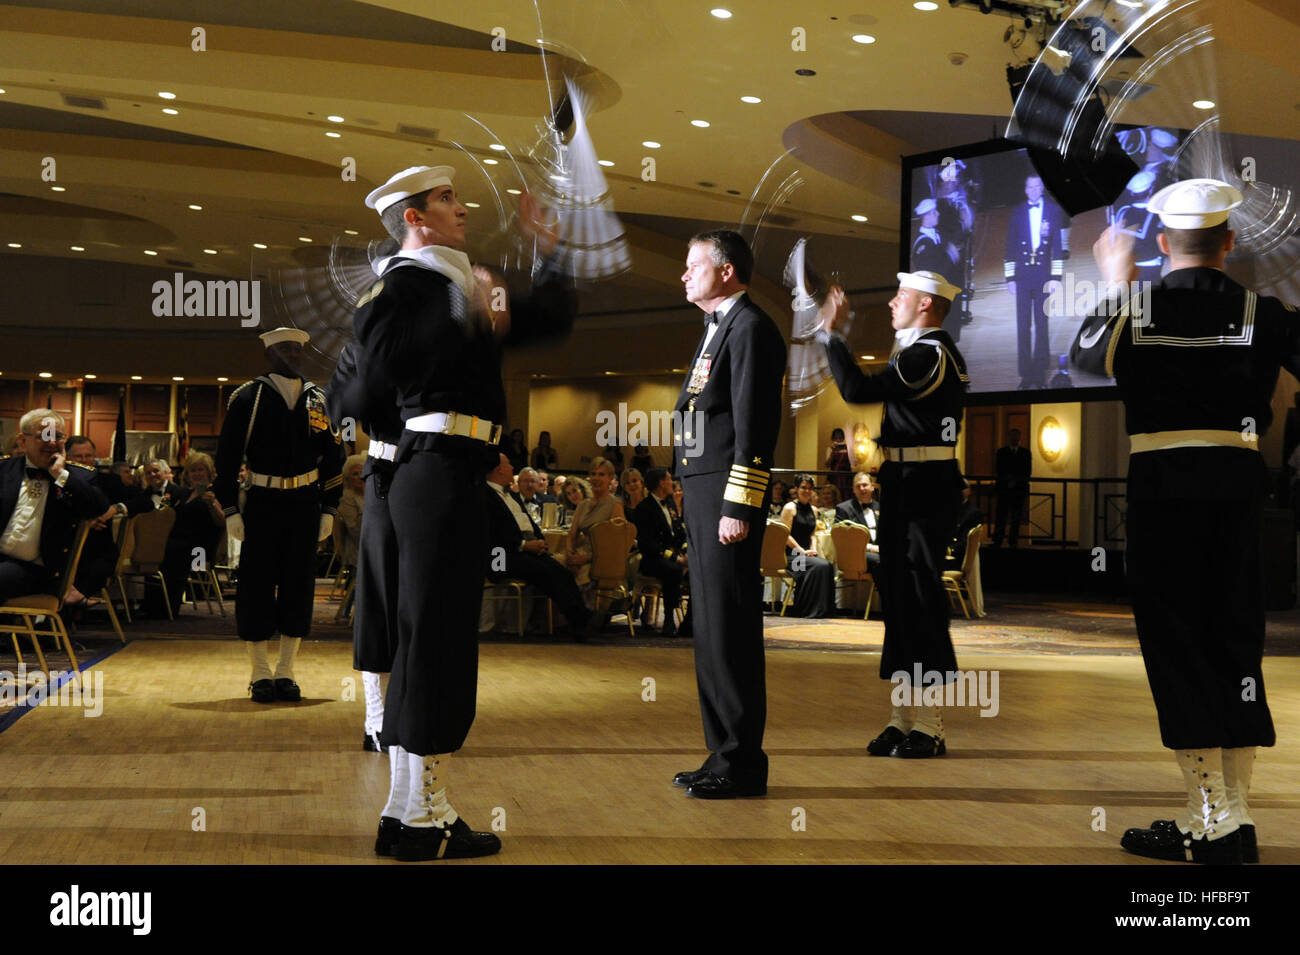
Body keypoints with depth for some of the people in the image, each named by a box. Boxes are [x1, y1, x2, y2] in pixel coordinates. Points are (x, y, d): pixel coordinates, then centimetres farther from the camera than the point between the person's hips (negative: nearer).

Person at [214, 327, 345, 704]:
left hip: (305, 505, 3)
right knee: (256, 586, -1)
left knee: (298, 586, 4)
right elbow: (226, 456, -1)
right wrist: (230, 510, -6)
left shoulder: (317, 400, 10)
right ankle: (260, 675, 9)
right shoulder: (248, 397, 0)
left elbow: (333, 457, 14)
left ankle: (285, 673, 14)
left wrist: (328, 509, 9)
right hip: (261, 503, -3)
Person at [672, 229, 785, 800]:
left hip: (728, 495, -10)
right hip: (702, 495, 10)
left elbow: (754, 426, -16)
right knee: (711, 630, 11)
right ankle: (724, 753, 18)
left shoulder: (751, 328, -9)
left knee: (730, 630, -7)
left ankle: (742, 764, -1)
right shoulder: (717, 329, 22)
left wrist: (738, 507, -21)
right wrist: (699, 504, 17)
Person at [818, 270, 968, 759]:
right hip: (908, 485, 11)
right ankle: (905, 717, 18)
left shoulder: (928, 355, -15)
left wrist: (832, 333, -18)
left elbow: (858, 390, -24)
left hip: (921, 488, -11)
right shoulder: (934, 351, 18)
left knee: (919, 599, -7)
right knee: (900, 595, 11)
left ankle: (929, 727, -1)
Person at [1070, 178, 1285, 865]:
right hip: (1238, 483, 2)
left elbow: (1083, 356, 17)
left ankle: (1208, 821, 1)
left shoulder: (1135, 311, -2)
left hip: (1161, 485, -2)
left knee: (1175, 641, 3)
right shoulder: (1261, 312, -1)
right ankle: (1238, 820, 15)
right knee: (1236, 640, 11)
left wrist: (1113, 285, 30)